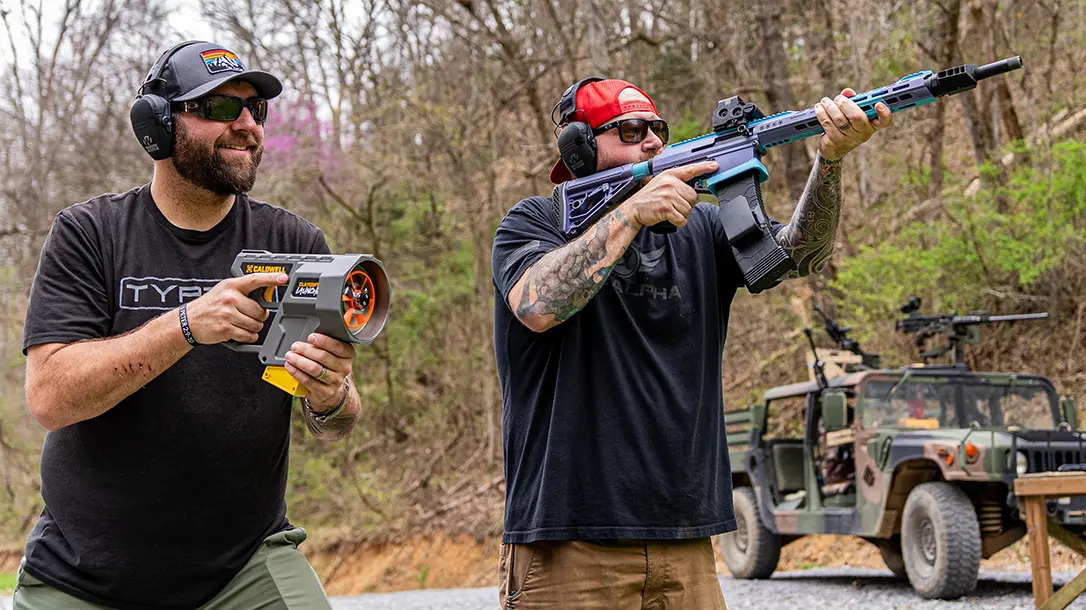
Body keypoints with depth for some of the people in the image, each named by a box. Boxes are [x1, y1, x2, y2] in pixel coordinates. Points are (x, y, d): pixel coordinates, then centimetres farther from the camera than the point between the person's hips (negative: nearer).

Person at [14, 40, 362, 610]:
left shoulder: (293, 243, 0)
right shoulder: (89, 234, -4)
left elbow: (332, 428, -3)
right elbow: (50, 398, -16)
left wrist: (330, 398, -27)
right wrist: (186, 326, -27)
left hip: (244, 563, 1)